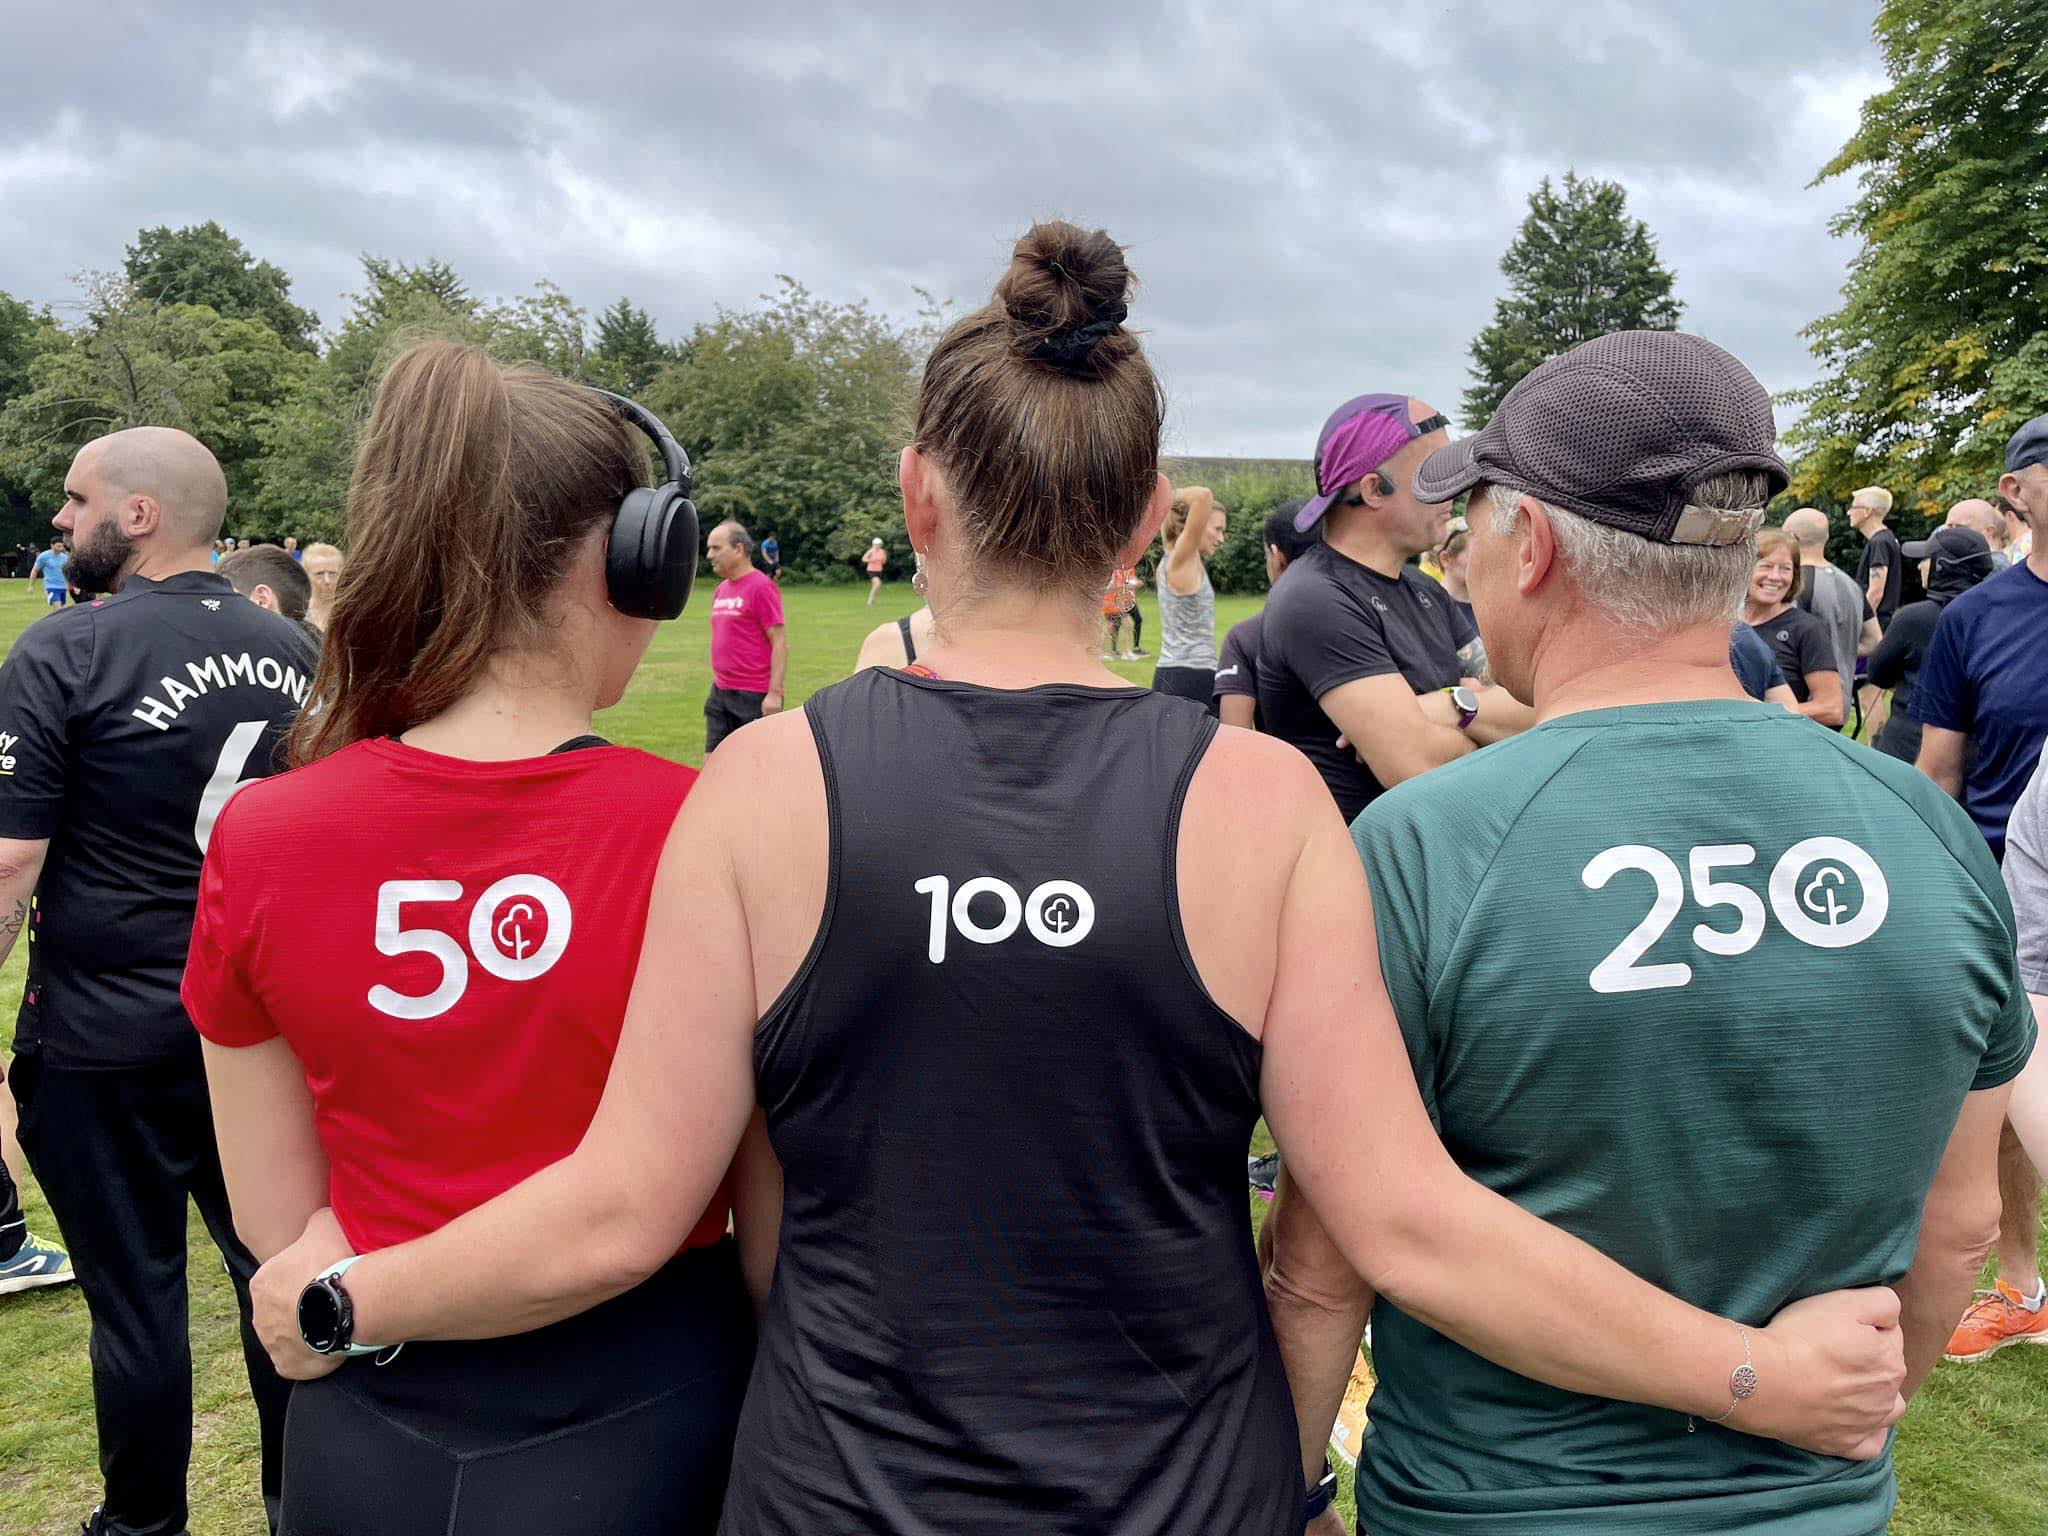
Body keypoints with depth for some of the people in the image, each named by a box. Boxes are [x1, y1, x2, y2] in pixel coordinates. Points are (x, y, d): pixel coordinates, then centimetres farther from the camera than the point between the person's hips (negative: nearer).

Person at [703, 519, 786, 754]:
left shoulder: (761, 587, -11)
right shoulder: (721, 589, 13)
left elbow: (780, 642, -14)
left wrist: (774, 692, -20)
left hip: (754, 697, -8)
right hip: (720, 694, 8)